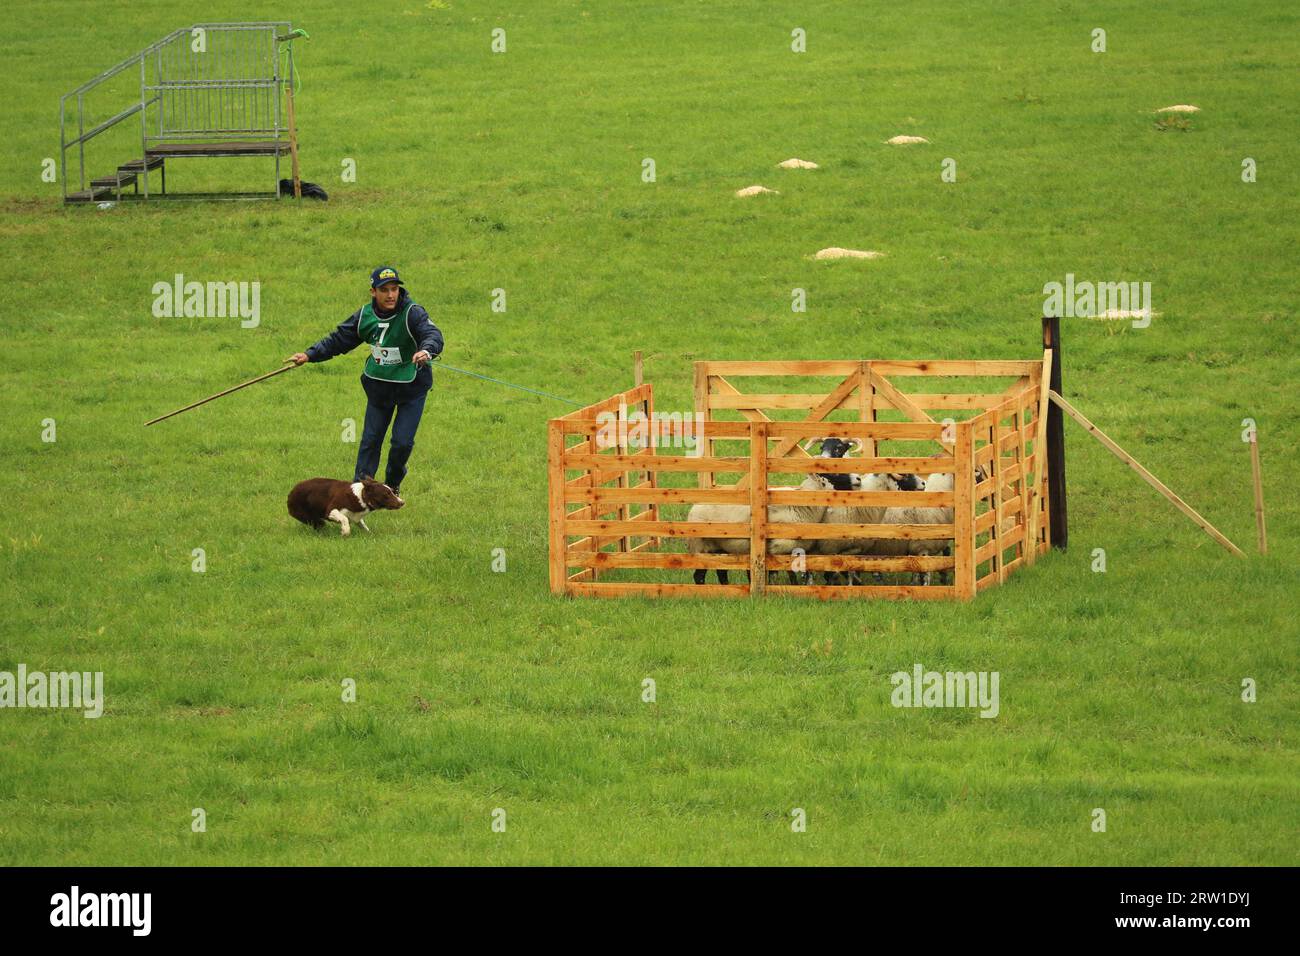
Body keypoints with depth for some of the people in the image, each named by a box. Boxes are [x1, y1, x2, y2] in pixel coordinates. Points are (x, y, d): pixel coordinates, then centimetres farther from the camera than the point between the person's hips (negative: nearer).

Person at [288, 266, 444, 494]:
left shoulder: (413, 313, -22)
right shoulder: (365, 316, -6)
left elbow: (433, 335, -38)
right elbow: (338, 340, 5)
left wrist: (426, 351, -61)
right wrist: (310, 355, -3)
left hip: (411, 387, -4)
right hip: (378, 385, 4)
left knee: (402, 442, -4)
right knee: (371, 439, 6)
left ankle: (392, 485, 23)